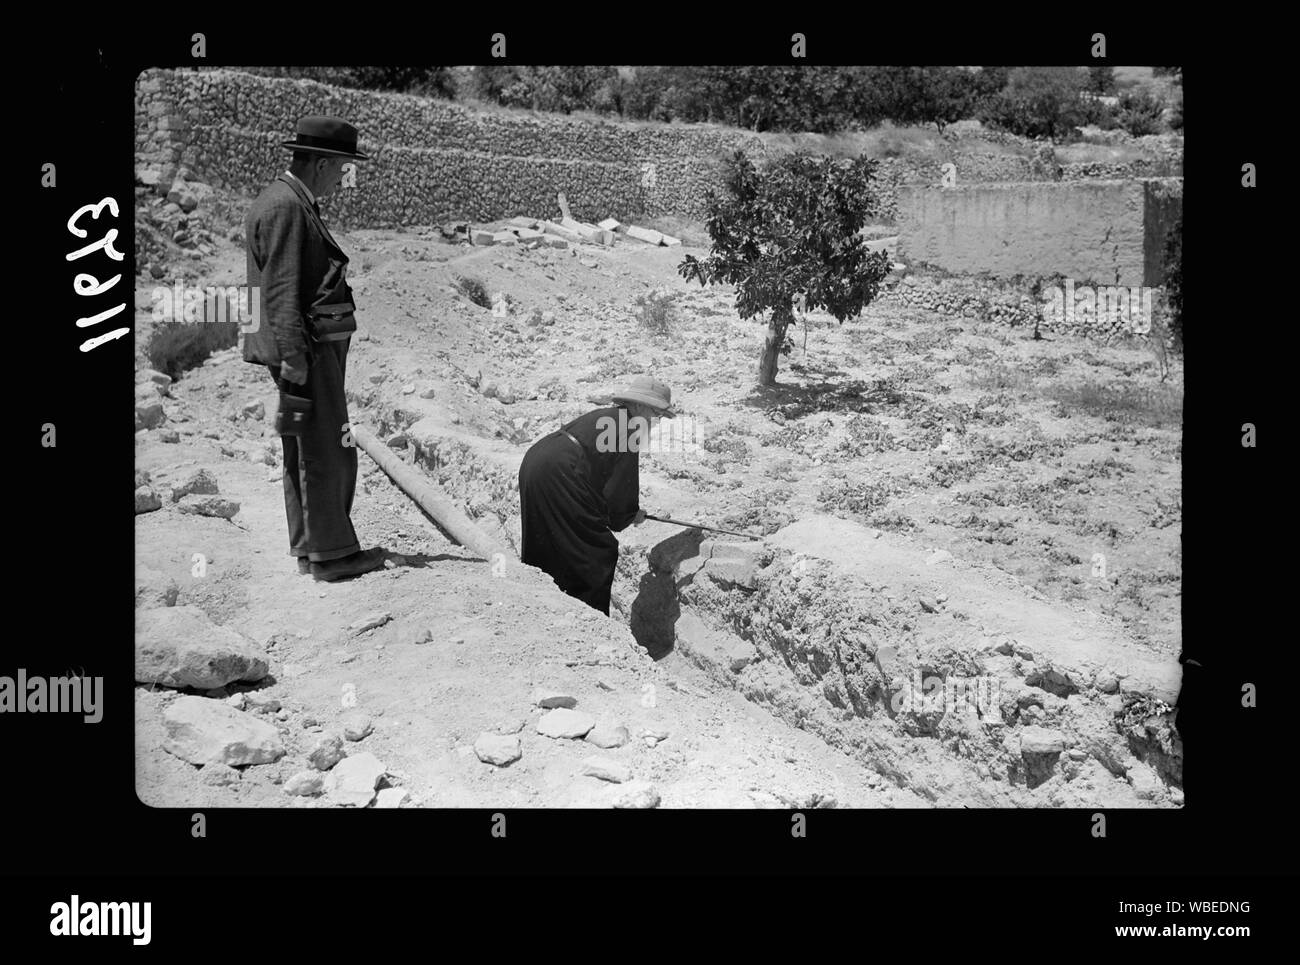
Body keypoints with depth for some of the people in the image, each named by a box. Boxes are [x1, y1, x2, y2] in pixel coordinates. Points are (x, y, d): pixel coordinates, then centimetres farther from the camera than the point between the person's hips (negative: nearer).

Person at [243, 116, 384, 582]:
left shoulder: (293, 203, 18)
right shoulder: (285, 208, -14)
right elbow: (282, 294, -20)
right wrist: (295, 363, -23)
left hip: (314, 347, 11)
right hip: (308, 348, -11)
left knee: (305, 452, 14)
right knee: (328, 451, -5)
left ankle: (310, 545, 22)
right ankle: (330, 552, 2)